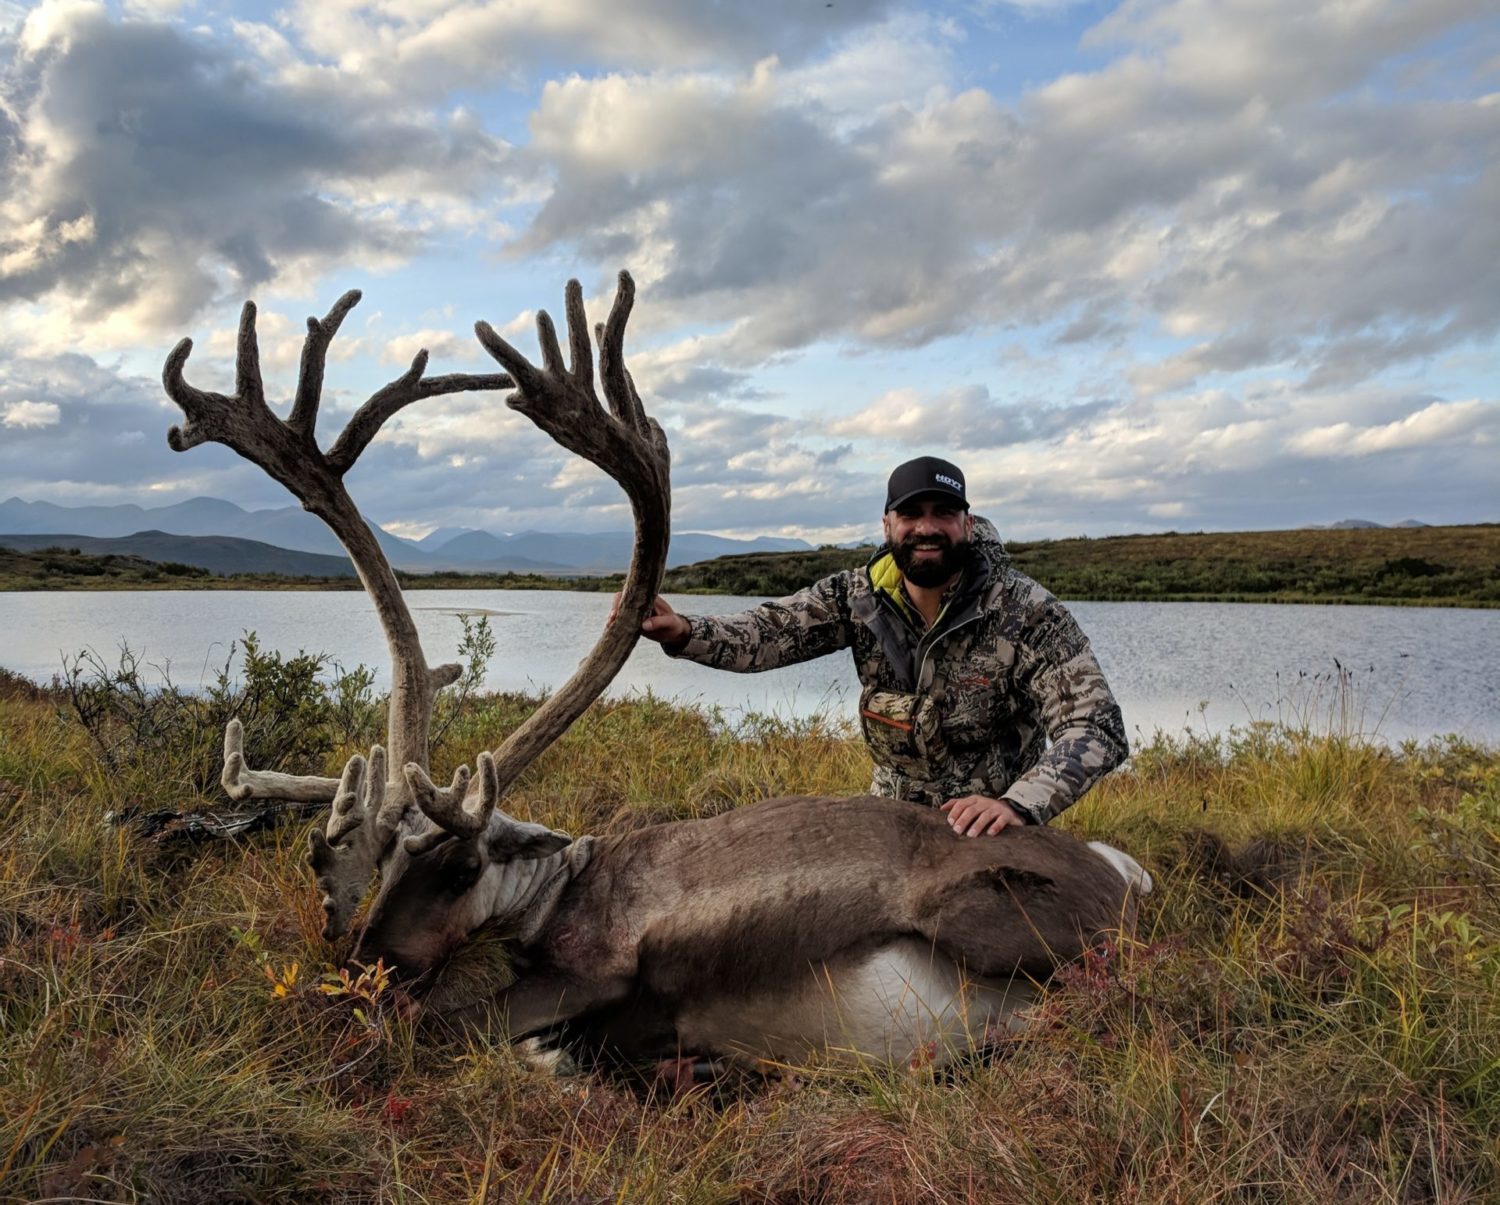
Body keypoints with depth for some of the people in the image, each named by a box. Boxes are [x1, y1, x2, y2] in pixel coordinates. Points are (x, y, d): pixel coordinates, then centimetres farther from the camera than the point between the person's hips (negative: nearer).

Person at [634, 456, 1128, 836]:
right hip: (892, 810, 3)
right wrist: (681, 631, -38)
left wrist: (1019, 804, -39)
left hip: (989, 821, -3)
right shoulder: (859, 595, -9)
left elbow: (1098, 726, -24)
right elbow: (769, 633, -18)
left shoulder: (1027, 613, -19)